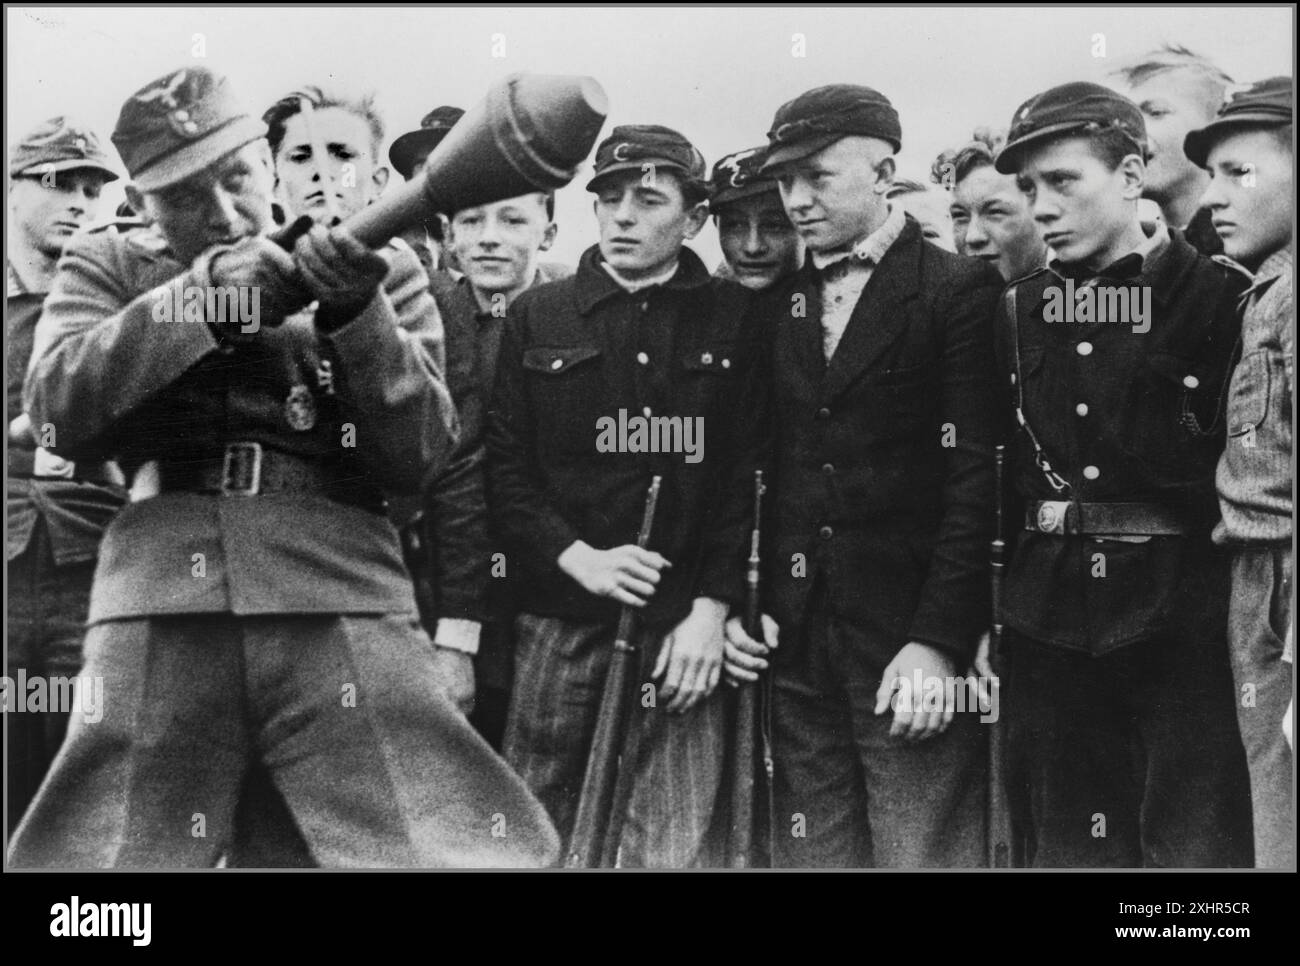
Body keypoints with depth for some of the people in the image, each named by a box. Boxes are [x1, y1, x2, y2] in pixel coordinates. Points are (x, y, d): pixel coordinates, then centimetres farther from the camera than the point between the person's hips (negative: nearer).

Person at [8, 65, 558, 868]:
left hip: (346, 607, -1)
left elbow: (418, 462, 5)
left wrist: (358, 318, -9)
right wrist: (202, 296, -10)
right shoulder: (108, 267, 17)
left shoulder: (378, 271, 14)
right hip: (158, 618, 1)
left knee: (475, 853, -12)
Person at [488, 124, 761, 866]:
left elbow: (748, 472, 1)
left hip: (683, 628, -1)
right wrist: (577, 557, -9)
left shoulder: (733, 320, 6)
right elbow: (504, 466, 5)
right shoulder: (539, 316, 9)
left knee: (674, 848, -3)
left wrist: (713, 608, -7)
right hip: (558, 622, 2)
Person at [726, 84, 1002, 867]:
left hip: (910, 643, -5)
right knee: (812, 852, 9)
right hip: (795, 644, 5)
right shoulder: (775, 307, 14)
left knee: (922, 852, -3)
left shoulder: (959, 290, -4)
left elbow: (976, 478, -10)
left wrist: (938, 641, -16)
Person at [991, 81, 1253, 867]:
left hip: (1184, 621, -4)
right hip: (1050, 617, 5)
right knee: (1067, 845, 11)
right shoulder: (1020, 310, 9)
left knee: (1196, 847, 1)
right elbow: (998, 470, 11)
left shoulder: (1221, 296, -6)